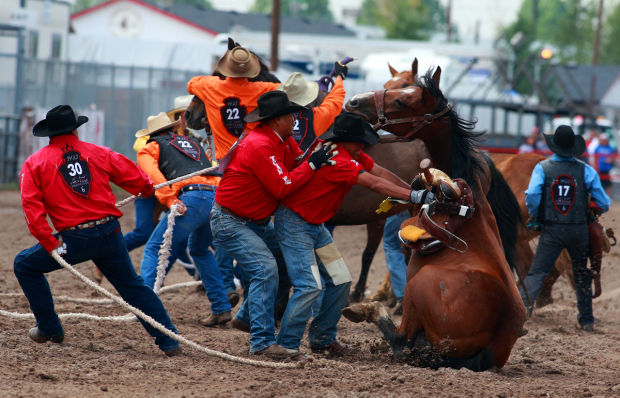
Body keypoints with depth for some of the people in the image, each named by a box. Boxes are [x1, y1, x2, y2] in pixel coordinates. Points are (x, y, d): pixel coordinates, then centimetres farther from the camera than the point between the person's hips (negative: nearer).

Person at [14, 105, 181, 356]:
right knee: (133, 286, 17)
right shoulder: (98, 153, 11)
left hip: (75, 240, -3)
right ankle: (169, 342, 11)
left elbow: (32, 206, -6)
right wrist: (147, 189, 38)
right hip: (110, 234, 3)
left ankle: (49, 329, 20)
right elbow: (134, 178, 14)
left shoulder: (35, 163, 5)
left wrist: (50, 244, -9)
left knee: (25, 265, 18)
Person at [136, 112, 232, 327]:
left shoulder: (149, 148, 17)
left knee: (154, 250, 1)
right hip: (219, 194, 6)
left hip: (193, 198, -6)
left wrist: (171, 201, -13)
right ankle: (221, 308, 22)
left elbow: (152, 175, -2)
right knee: (199, 250, 28)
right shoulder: (191, 142, 36)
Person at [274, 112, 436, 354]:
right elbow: (374, 184, -31)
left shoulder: (352, 155, 3)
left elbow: (382, 173, 3)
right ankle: (286, 345, -10)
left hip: (315, 225, 10)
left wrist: (415, 192, -4)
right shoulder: (335, 159, -28)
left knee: (340, 281, 9)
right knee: (310, 285, -19)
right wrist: (414, 196, -32)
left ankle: (322, 338, 19)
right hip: (294, 224, -10)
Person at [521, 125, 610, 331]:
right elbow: (603, 203, -1)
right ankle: (587, 320, 24)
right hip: (579, 229, 1)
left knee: (536, 272, 0)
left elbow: (532, 196, -17)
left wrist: (534, 218, 0)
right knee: (582, 274, 17)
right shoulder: (585, 170, -1)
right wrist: (593, 213, 21)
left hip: (552, 230, -1)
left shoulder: (542, 168, -4)